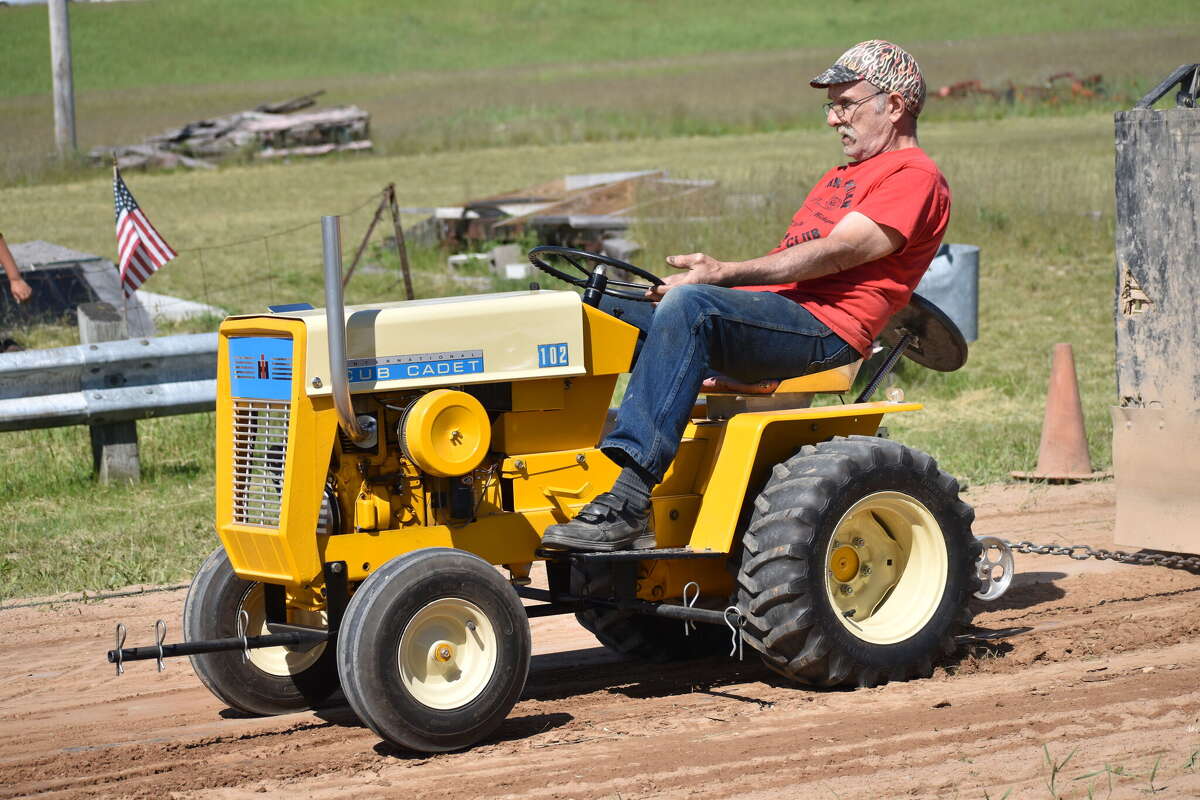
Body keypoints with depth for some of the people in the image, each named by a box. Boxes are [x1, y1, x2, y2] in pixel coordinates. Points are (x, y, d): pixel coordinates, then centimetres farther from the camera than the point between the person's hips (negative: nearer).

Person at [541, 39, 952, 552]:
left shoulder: (915, 178, 1)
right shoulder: (841, 179, 33)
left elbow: (834, 254, -13)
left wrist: (726, 274, -21)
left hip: (826, 330, -10)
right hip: (770, 313, 10)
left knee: (690, 304, -34)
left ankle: (628, 505, -41)